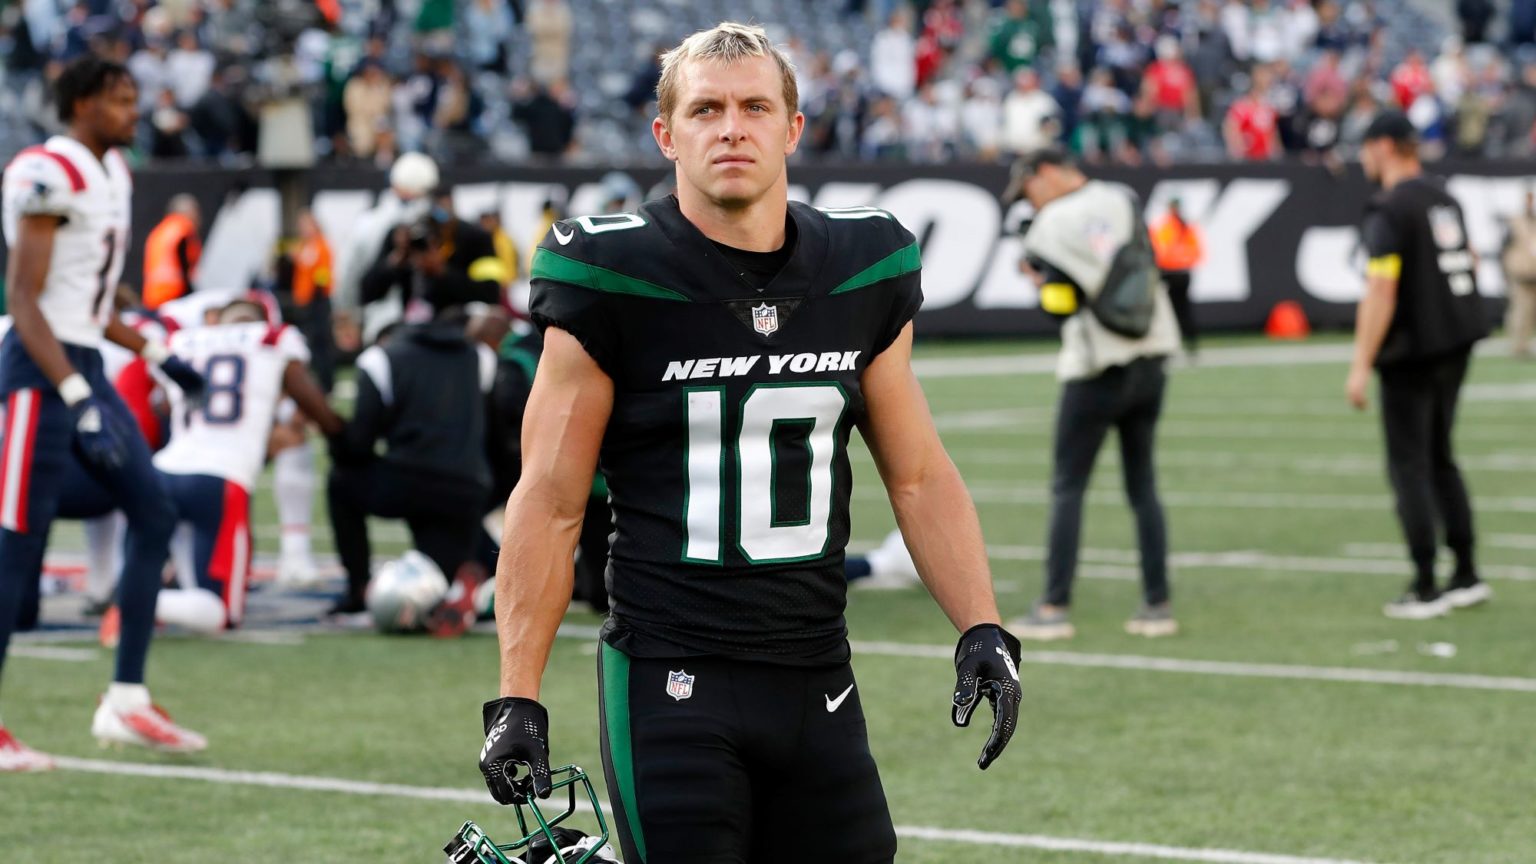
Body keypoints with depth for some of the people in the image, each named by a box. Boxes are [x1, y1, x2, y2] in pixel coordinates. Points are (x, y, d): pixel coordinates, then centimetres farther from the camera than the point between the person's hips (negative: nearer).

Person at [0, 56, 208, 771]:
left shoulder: (112, 173, 14)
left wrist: (154, 354, 21)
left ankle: (127, 702, 14)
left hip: (85, 367, 10)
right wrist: (79, 398, -25)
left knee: (154, 516, 10)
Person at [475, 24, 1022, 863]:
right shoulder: (615, 277, -6)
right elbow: (548, 502, -4)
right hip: (672, 686, -4)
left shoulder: (862, 273, 6)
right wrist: (517, 699, -7)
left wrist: (982, 630, 4)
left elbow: (919, 477, 15)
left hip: (817, 684, 4)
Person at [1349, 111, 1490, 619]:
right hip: (1458, 338, 8)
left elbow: (1380, 294, -21)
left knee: (1409, 465, -1)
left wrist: (1361, 366, -19)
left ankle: (1425, 590, -1)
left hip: (1413, 352, -8)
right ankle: (1466, 576, 17)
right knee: (1439, 458, 18)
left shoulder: (1388, 212, -16)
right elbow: (1469, 265, 21)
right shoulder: (1445, 199, 9)